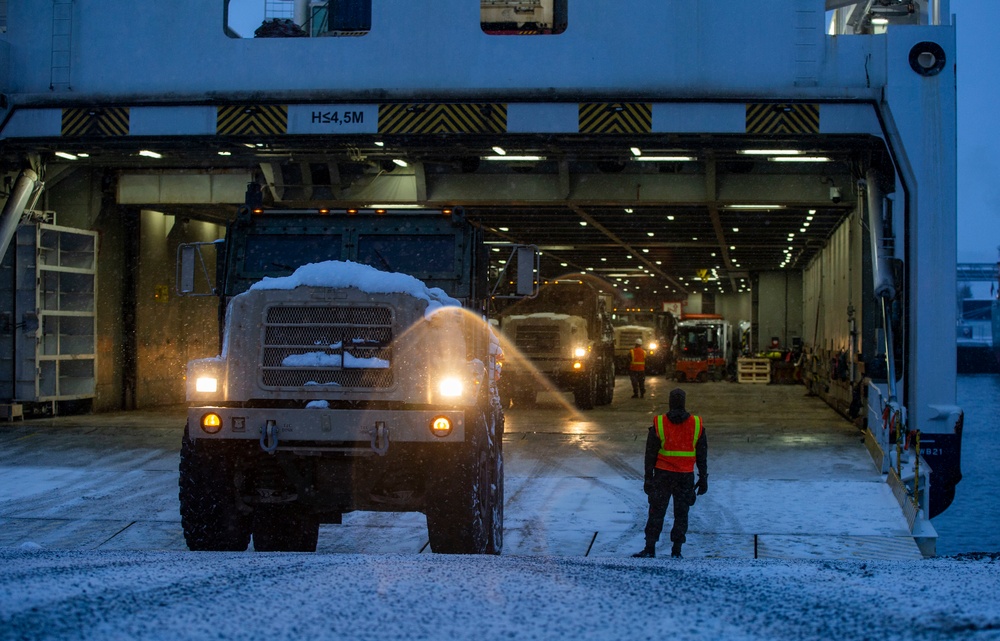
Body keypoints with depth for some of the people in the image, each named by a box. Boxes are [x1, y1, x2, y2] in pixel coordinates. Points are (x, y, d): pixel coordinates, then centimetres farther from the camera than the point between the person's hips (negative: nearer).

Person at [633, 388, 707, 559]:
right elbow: (702, 456, 3)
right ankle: (676, 550, 8)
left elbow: (650, 454, -2)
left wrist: (648, 478, 4)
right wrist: (703, 478, 10)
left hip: (663, 475, -1)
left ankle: (650, 549, 1)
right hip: (686, 477, 1)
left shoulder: (658, 424, -5)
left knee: (656, 512, 5)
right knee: (681, 514, 9)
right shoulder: (697, 425, -1)